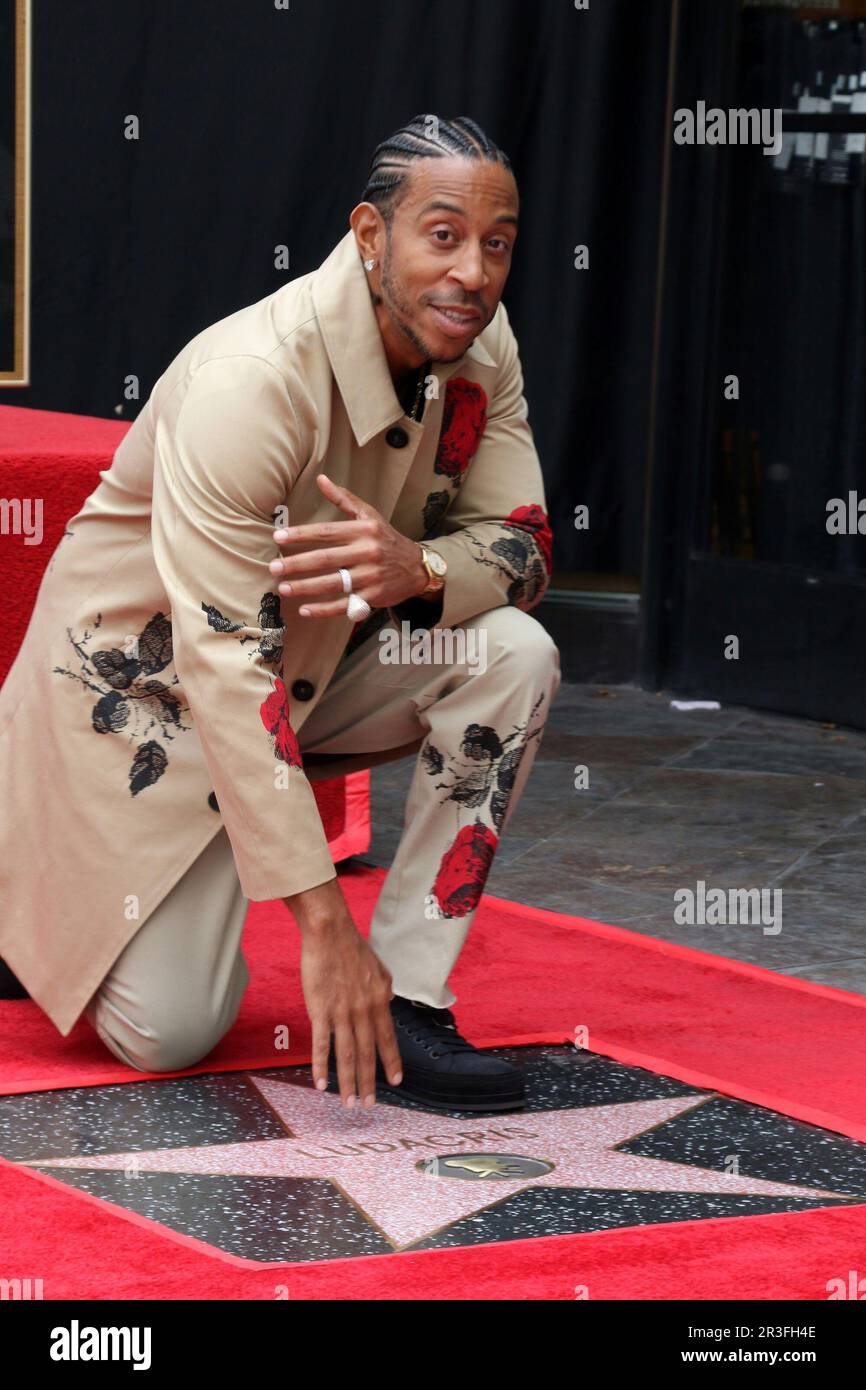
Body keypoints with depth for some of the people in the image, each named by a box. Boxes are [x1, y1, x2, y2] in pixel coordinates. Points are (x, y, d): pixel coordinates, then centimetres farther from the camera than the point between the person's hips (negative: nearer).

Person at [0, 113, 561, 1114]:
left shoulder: (479, 346, -11)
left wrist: (415, 569, -35)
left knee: (516, 656, -22)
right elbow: (222, 666, -35)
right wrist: (323, 924, -38)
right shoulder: (251, 380, -33)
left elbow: (521, 545, -7)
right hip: (148, 675, -6)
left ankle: (402, 1005, -15)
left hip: (323, 656, 6)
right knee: (165, 1032, -12)